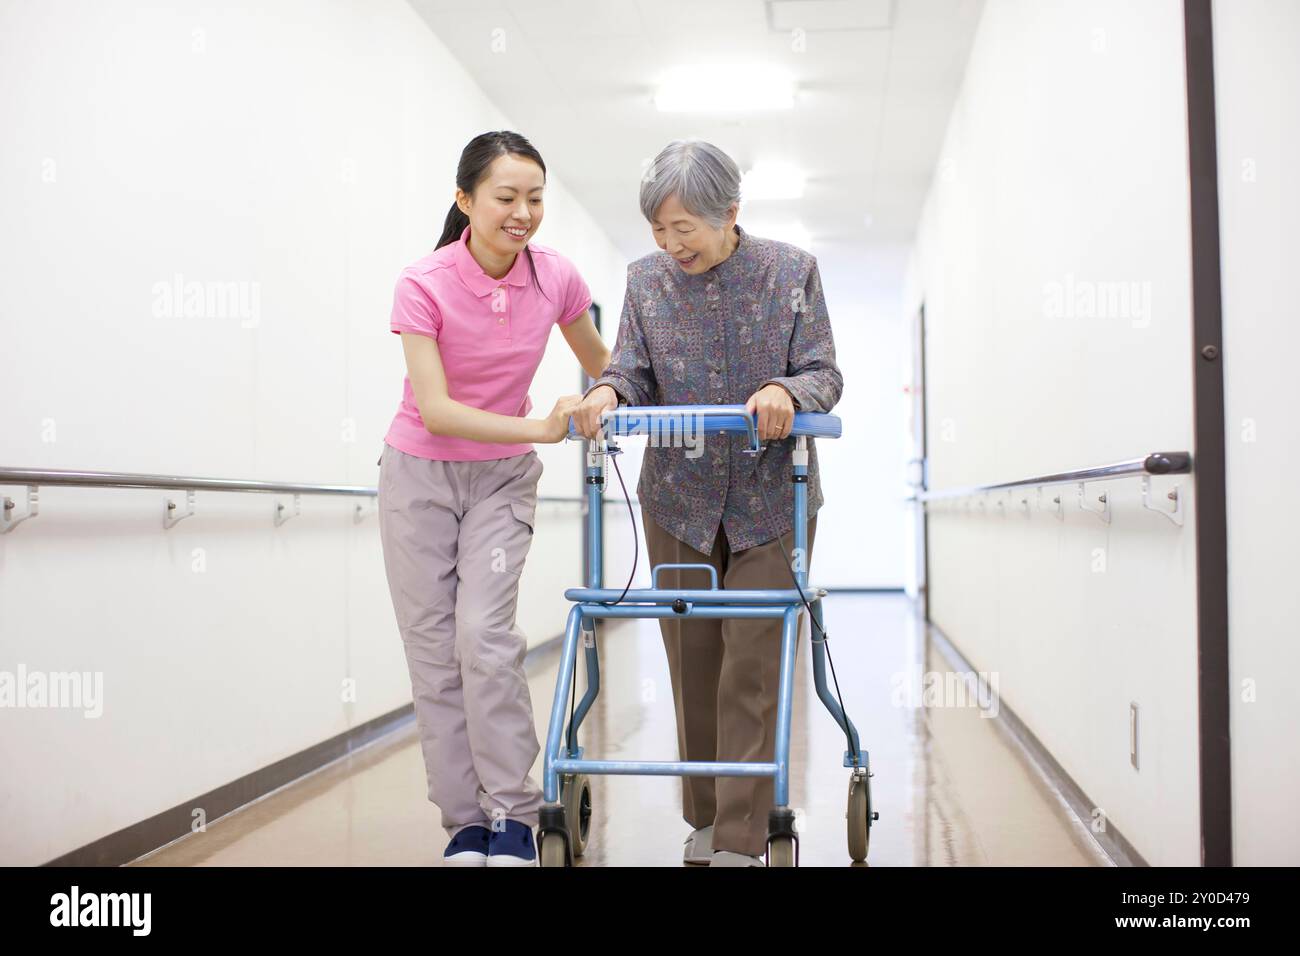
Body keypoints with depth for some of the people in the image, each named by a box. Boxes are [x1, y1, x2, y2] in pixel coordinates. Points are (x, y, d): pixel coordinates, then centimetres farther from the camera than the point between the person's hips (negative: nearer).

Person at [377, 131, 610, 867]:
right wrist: (542, 428, -34)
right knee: (434, 651, 1)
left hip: (502, 476, 1)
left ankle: (512, 815, -2)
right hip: (421, 475, -1)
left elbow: (600, 361, 9)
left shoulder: (555, 276, -10)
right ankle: (464, 820, 12)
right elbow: (435, 410, -25)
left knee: (485, 633, -15)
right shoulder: (424, 284, -19)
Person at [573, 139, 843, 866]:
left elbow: (825, 375, -8)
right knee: (692, 663, 10)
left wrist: (787, 392, -30)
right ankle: (704, 819, 27)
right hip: (678, 502, 3)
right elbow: (636, 370, -1)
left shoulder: (792, 272, -6)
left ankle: (741, 839, 2)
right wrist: (609, 392, -24)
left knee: (752, 669, -5)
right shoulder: (646, 280, 1)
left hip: (771, 502, -3)